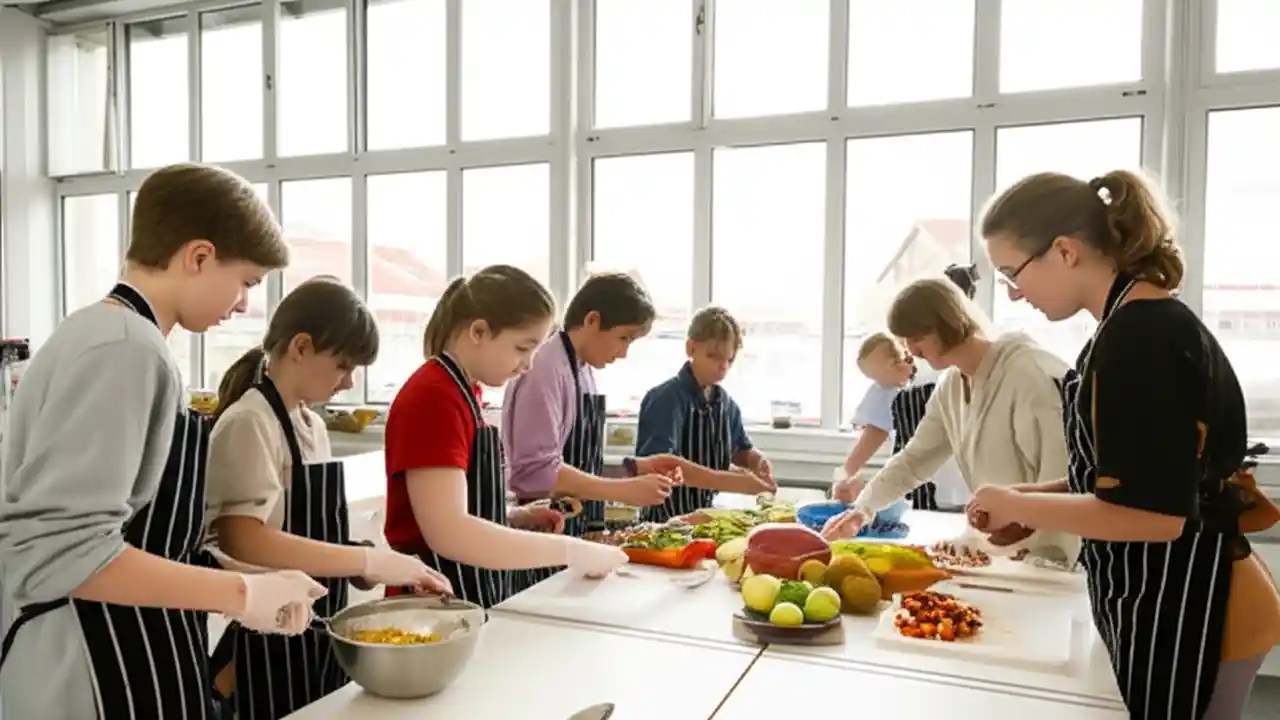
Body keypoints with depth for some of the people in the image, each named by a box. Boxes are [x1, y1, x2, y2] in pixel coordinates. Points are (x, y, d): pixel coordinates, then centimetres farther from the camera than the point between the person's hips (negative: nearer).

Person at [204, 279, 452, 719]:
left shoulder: (312, 425, 8)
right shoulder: (248, 423, -17)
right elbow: (244, 543, -26)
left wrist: (384, 570, 0)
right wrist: (369, 560, -26)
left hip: (320, 638, 8)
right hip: (273, 646, -8)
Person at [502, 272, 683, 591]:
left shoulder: (584, 371, 10)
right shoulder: (546, 369, -17)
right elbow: (536, 471, -24)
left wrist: (636, 467, 3)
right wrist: (625, 490, -23)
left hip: (578, 532, 9)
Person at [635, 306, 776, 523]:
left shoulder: (725, 402, 6)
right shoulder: (667, 399, -14)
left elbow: (741, 451, 20)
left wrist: (758, 461, -3)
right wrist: (730, 481, -31)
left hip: (707, 514, 5)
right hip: (667, 519, -5)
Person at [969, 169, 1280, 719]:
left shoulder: (1143, 337, -22)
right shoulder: (1144, 325, 9)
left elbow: (1152, 513, -26)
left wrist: (1020, 506, -15)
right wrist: (1033, 501, 5)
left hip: (1182, 615, -9)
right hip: (1162, 606, 9)